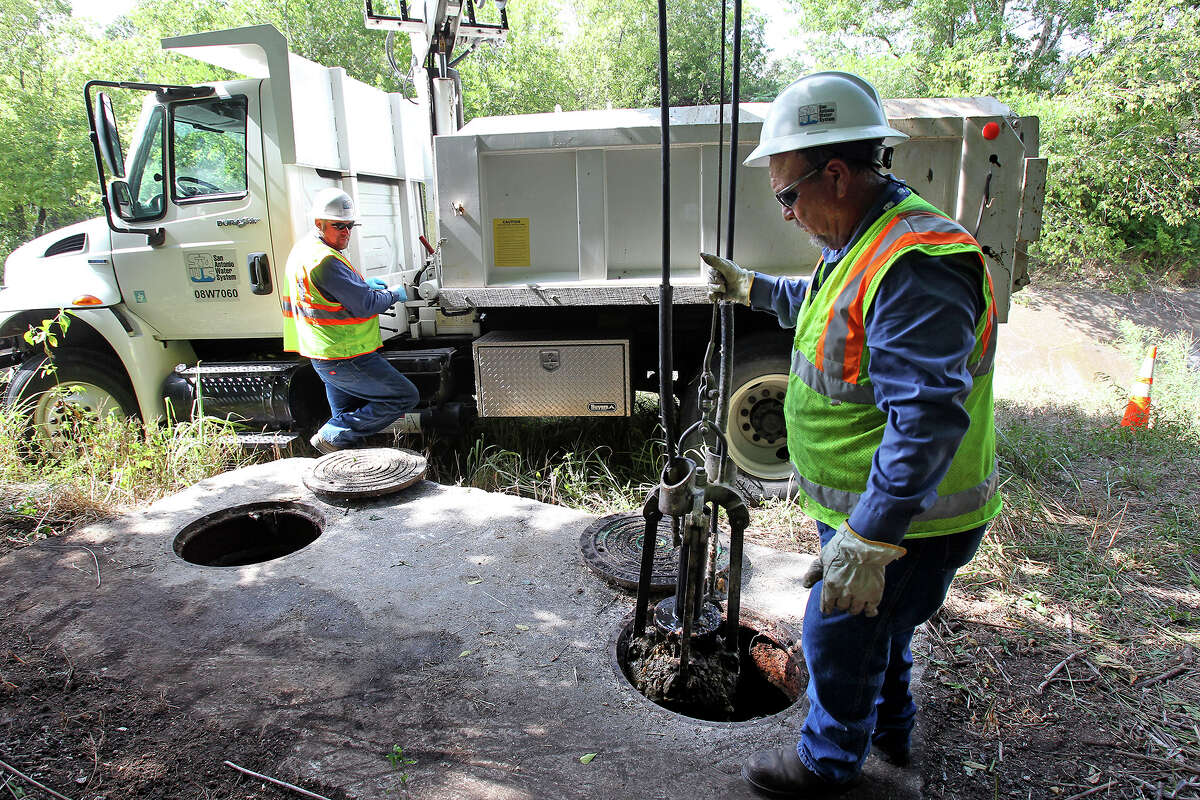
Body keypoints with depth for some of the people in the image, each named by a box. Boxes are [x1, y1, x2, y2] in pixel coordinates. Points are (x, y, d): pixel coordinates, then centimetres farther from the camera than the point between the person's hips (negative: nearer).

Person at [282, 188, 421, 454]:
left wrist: (362, 285, 12)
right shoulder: (324, 260, -22)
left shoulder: (304, 249, 13)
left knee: (345, 415, 21)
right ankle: (331, 437, -2)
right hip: (344, 358, -11)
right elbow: (365, 305, -22)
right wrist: (394, 295, -4)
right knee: (405, 396, -5)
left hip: (327, 356, 11)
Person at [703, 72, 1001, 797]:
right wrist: (750, 288, 28)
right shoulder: (861, 243, 5)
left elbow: (928, 417, -37)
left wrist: (868, 541, -38)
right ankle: (891, 728, 53)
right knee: (877, 623, 28)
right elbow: (822, 305, 27)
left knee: (839, 635, 9)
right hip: (873, 506, 10)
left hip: (903, 520, -10)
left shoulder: (914, 264, -30)